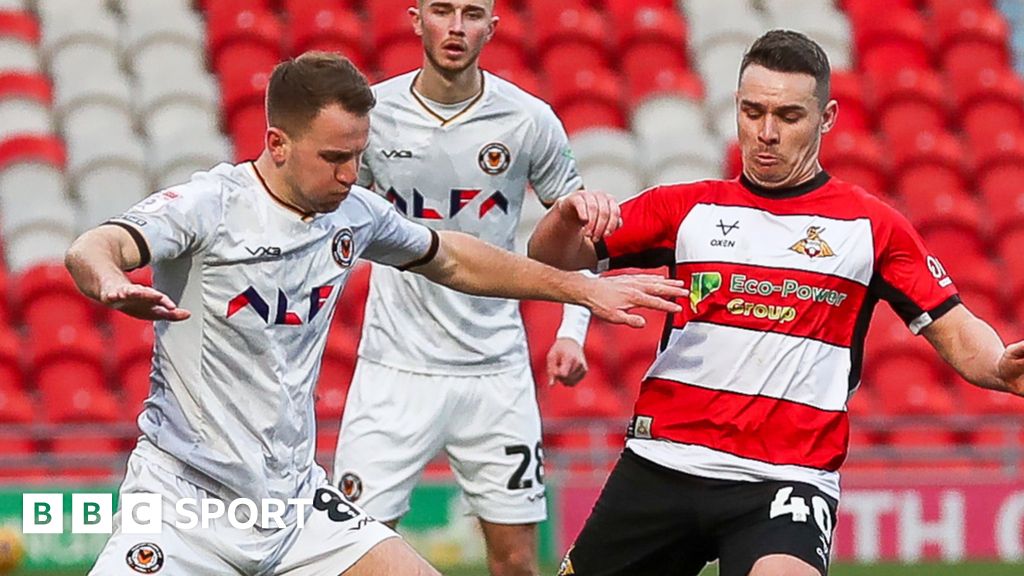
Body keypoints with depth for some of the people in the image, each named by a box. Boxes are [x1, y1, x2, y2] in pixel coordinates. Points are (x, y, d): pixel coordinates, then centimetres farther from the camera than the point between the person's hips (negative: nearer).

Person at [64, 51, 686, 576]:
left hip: (295, 496, 6)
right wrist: (111, 283, -56)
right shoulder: (210, 205, -15)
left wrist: (583, 288, 23)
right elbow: (91, 249, -31)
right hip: (184, 496, -6)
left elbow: (453, 260, 23)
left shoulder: (354, 213, 3)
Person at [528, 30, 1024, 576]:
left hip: (788, 479, -4)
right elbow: (552, 258, 9)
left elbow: (957, 334, 6)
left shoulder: (871, 225, 6)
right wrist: (568, 214, -14)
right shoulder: (686, 208, 10)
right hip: (661, 466, 4)